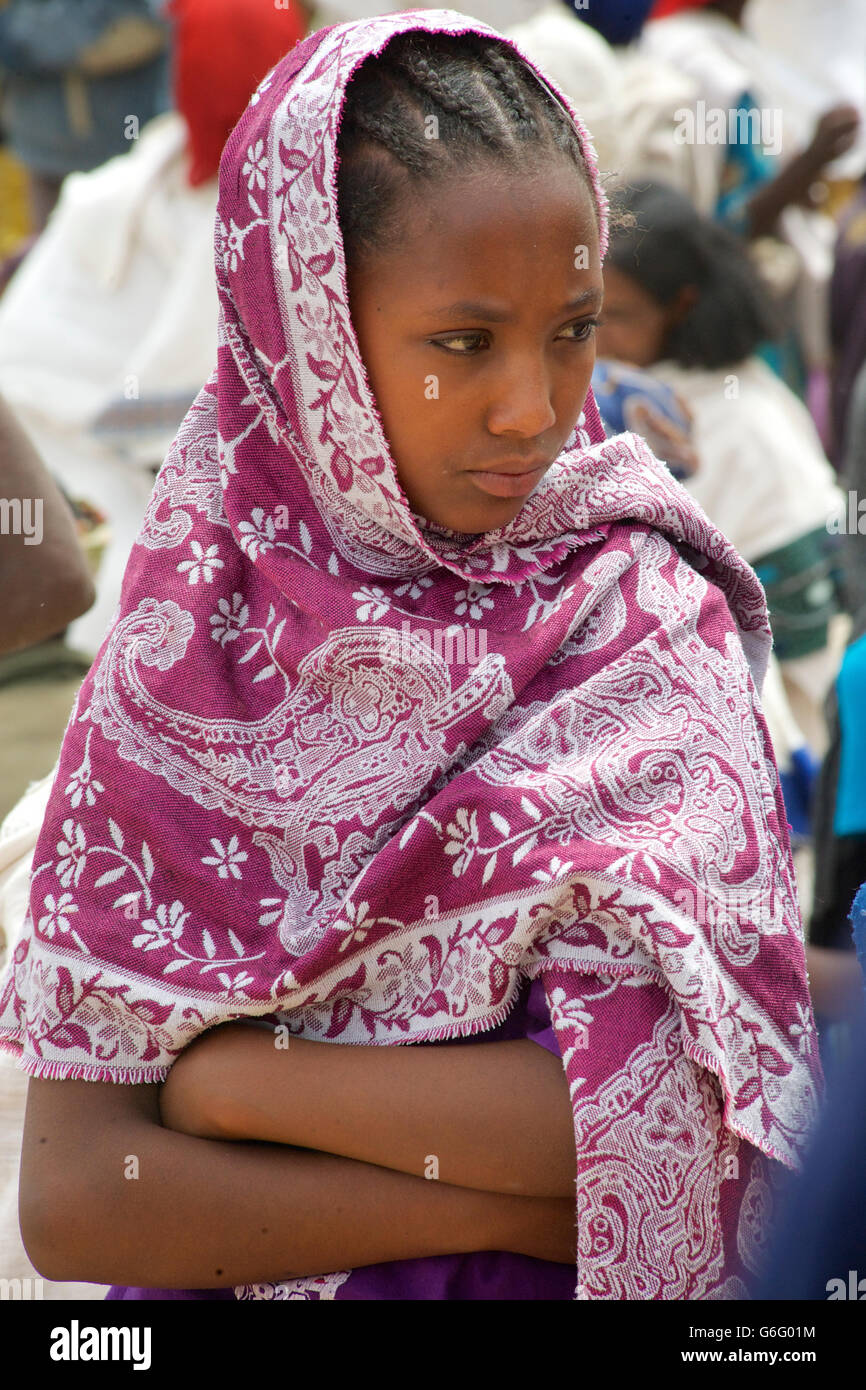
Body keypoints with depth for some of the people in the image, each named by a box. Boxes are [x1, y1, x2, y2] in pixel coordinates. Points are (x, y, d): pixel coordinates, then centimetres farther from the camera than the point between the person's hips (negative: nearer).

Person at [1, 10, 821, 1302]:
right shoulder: (188, 640, -2)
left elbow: (666, 1115, -14)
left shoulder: (646, 622, -4)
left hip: (565, 1290, 0)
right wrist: (535, 1192, -14)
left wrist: (224, 1074, -11)